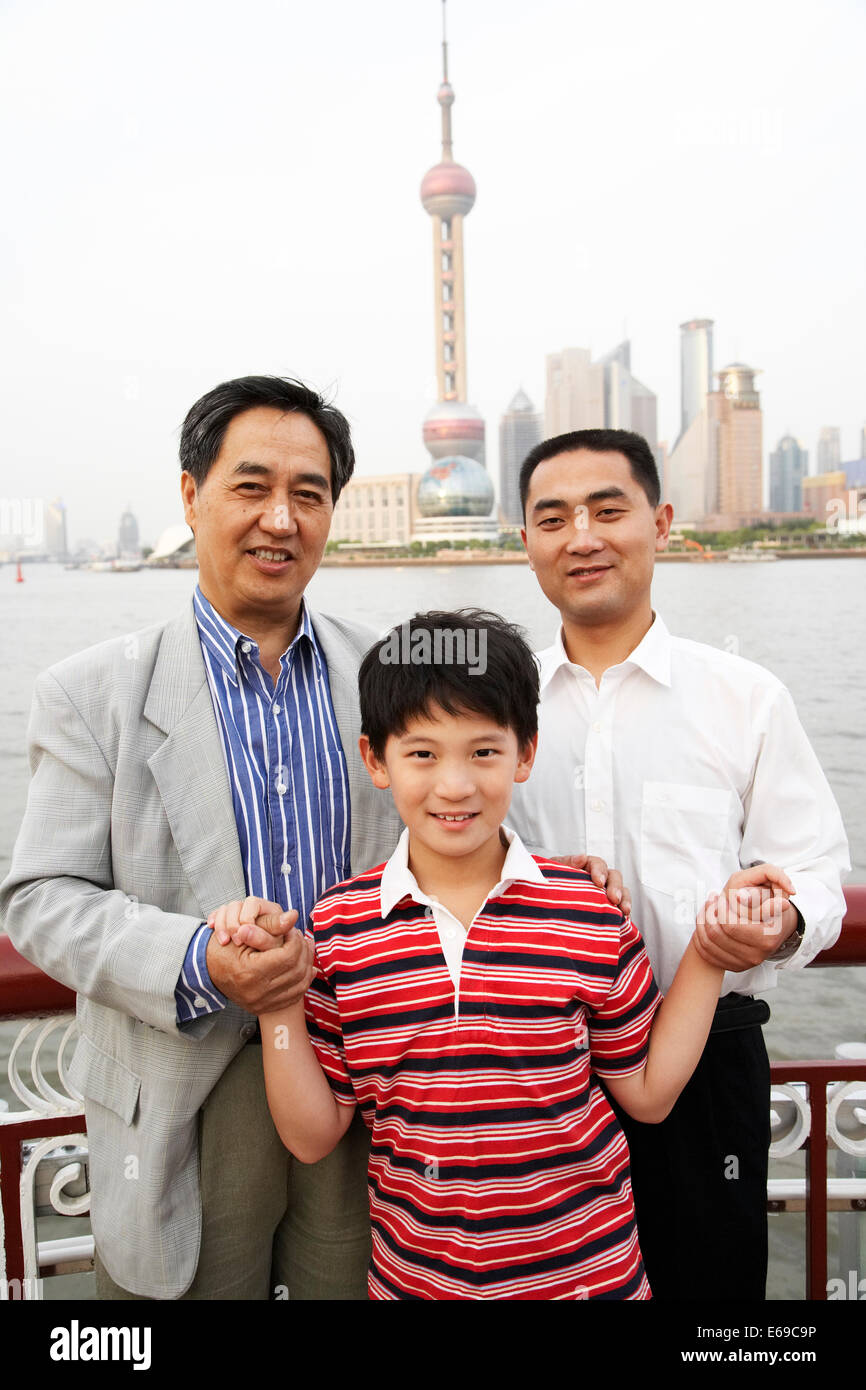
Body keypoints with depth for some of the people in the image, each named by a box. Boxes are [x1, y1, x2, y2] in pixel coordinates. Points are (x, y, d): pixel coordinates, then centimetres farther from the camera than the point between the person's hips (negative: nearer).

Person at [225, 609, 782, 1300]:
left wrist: (708, 954, -11)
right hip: (411, 1275, 1)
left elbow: (648, 1093, -3)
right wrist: (276, 1000, -18)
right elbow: (314, 1136, -6)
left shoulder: (590, 914, -13)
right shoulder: (337, 927, -11)